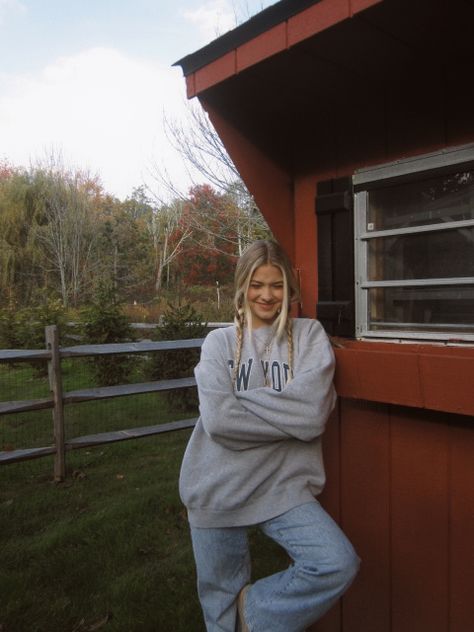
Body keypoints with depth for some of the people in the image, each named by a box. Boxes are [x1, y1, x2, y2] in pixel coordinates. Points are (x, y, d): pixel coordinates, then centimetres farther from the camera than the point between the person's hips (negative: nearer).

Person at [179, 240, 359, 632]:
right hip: (218, 489, 1)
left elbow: (314, 413, -15)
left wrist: (244, 400, -12)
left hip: (283, 485, 0)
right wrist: (288, 415, -14)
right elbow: (218, 420, -15)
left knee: (339, 564, -20)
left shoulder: (310, 335, 0)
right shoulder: (219, 341, 1)